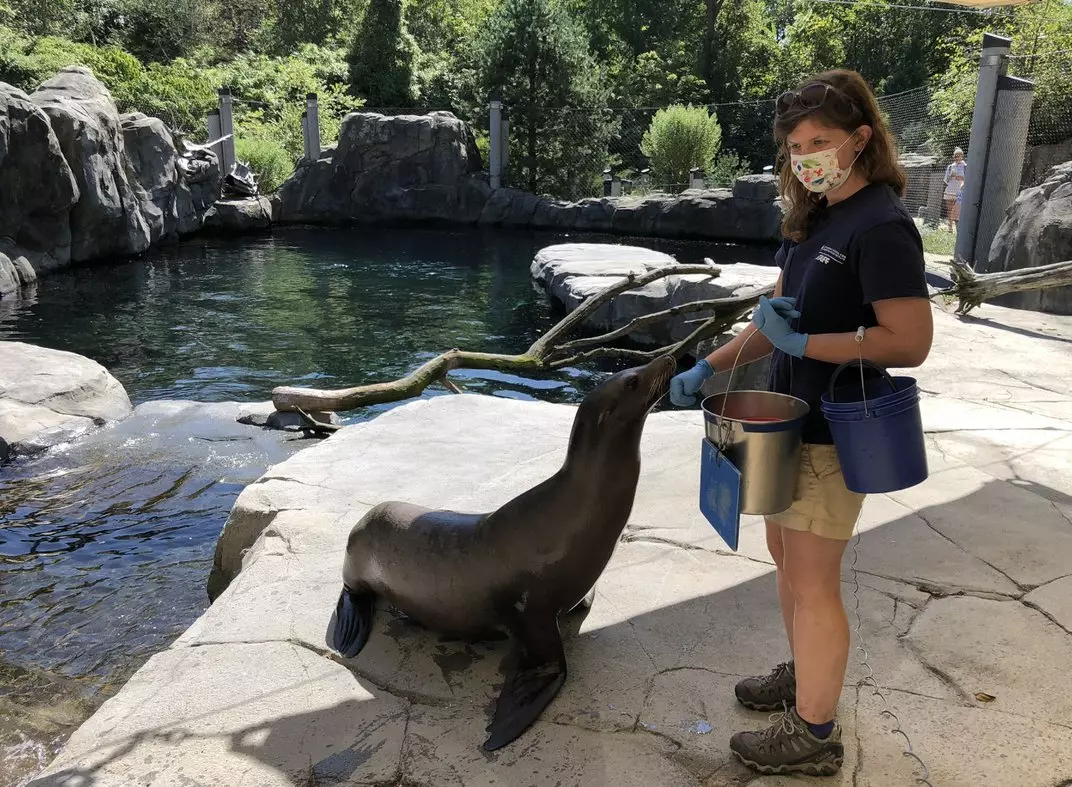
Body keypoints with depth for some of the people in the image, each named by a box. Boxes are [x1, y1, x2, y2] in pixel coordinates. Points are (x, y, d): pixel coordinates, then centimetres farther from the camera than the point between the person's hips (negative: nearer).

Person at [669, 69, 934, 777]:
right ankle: (807, 675, 42)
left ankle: (814, 734, 19)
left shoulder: (882, 226, -20)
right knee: (787, 554, 22)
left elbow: (910, 342, -25)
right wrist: (707, 368, 5)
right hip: (792, 420, 9)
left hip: (833, 434, -9)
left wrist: (801, 340, -22)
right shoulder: (817, 218, 8)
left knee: (811, 581, 1)